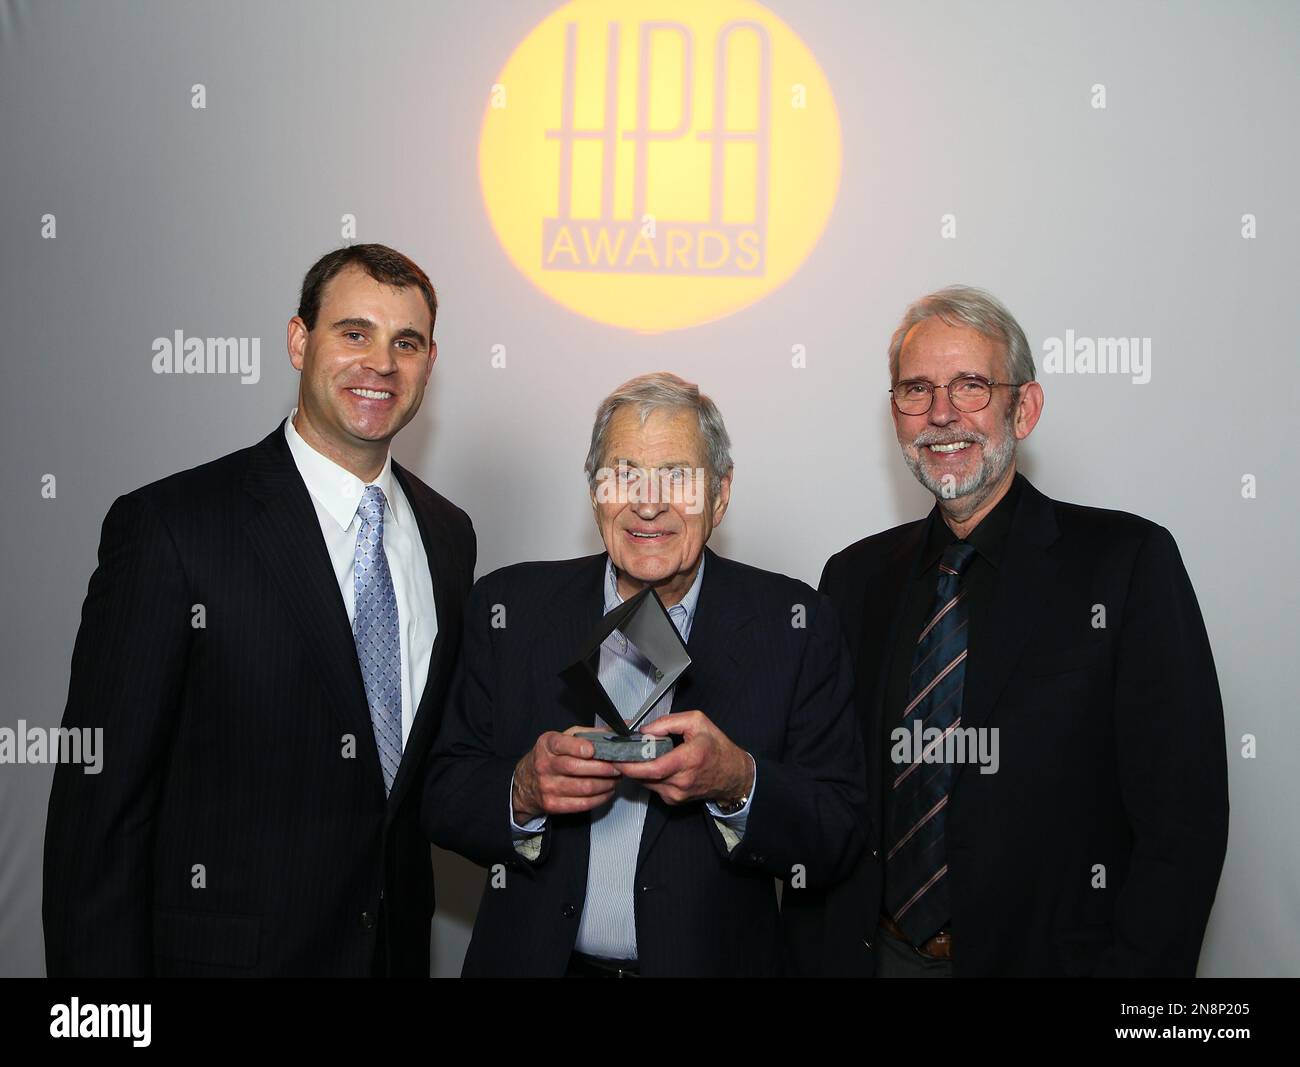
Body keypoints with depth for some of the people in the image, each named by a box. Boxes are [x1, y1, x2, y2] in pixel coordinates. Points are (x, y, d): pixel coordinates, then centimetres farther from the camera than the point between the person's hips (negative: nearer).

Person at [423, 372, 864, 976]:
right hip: (537, 959, 1)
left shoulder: (796, 626, -6)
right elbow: (443, 801, -2)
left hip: (715, 960, -1)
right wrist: (522, 793, -21)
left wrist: (738, 784, -26)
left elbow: (839, 844, -9)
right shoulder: (509, 606, -2)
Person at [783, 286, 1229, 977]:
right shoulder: (855, 577, 4)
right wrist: (811, 956, -2)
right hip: (875, 954, 4)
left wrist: (1133, 986, -18)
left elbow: (1182, 815, -12)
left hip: (1050, 954, -3)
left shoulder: (1126, 562, -9)